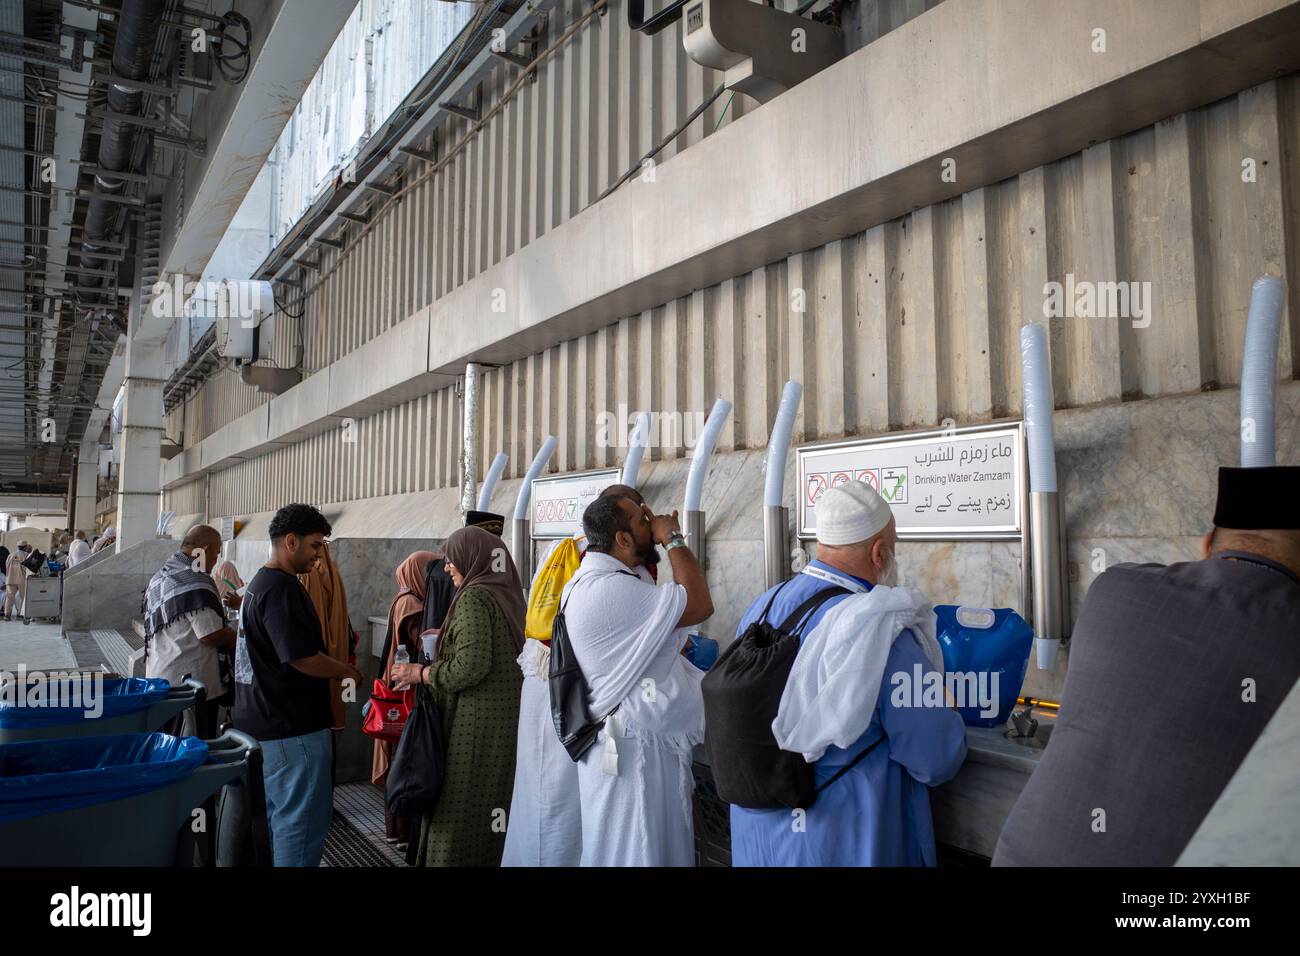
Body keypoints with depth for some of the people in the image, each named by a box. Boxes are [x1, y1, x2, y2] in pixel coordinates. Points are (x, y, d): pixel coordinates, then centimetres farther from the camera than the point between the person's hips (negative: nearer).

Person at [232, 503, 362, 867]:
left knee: (273, 817, 20)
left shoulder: (258, 582, 14)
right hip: (293, 730, -11)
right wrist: (347, 672, -9)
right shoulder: (282, 588, -20)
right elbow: (302, 657, -25)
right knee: (303, 822, -2)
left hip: (262, 723, 11)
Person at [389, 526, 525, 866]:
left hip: (477, 726, -8)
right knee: (493, 817, 15)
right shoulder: (509, 595, 9)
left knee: (461, 812, 3)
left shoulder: (474, 597, -13)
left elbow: (471, 666, -21)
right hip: (510, 722, 8)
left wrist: (421, 673, -7)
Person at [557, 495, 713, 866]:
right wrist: (673, 538, -11)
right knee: (636, 852, 3)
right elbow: (699, 604, -23)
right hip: (635, 750, -11)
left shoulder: (589, 582, 11)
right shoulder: (610, 588, -24)